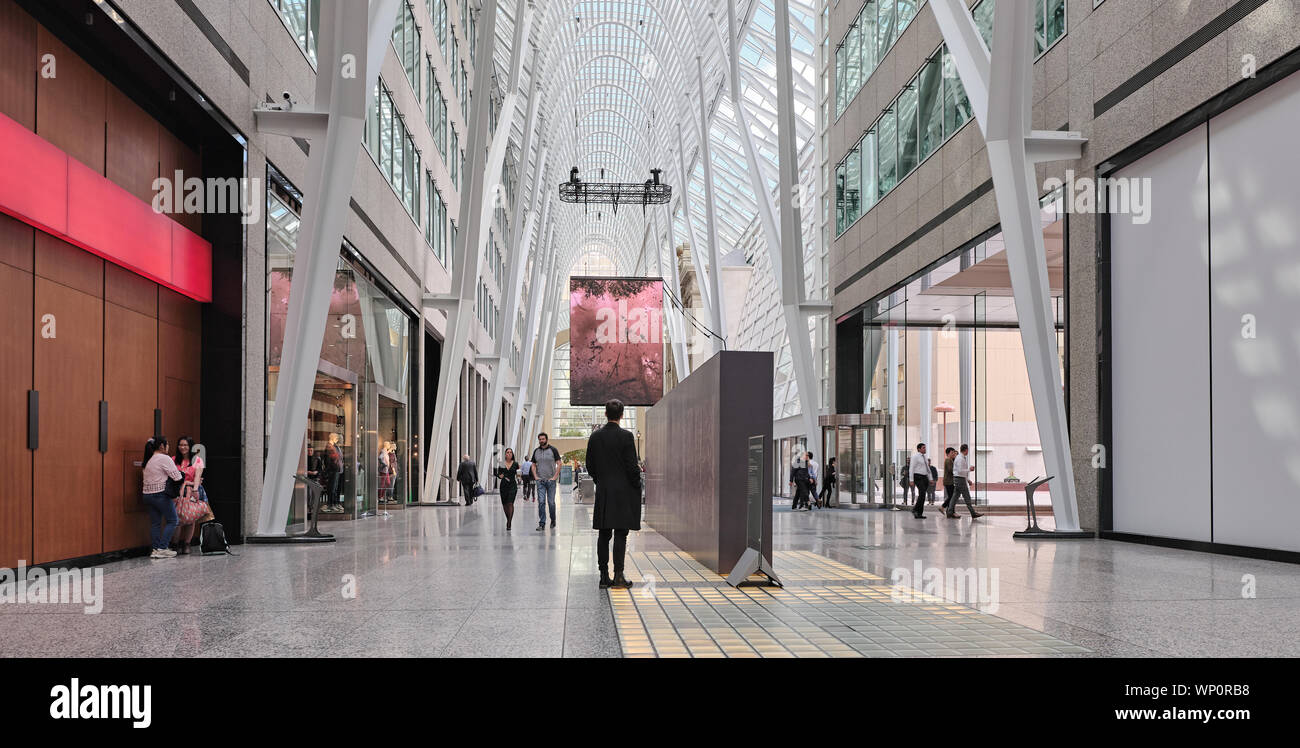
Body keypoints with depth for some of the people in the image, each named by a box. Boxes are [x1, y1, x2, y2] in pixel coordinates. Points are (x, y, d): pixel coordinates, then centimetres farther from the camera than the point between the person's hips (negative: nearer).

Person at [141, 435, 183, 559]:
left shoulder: (149, 460, 15)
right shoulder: (164, 458, -12)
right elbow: (177, 477, -15)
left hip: (147, 494, 8)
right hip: (160, 494, -8)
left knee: (155, 523, 11)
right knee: (172, 521, 1)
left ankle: (156, 549, 11)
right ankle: (162, 548, -3)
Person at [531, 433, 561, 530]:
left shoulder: (553, 450, -1)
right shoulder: (536, 451, 9)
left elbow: (559, 464, -3)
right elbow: (533, 465, 15)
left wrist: (555, 476, -10)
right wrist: (535, 476, 1)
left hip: (551, 480, -2)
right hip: (540, 480, 2)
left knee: (551, 502, 2)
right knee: (541, 502, -6)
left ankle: (553, 520, 22)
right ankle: (542, 524, -5)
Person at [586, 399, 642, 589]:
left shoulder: (595, 436, 4)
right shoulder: (626, 436, -11)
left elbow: (590, 466, 9)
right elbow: (632, 466, -11)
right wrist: (637, 486, 1)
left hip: (603, 492, 4)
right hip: (624, 491, -4)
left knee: (604, 534, 8)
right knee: (621, 533, -1)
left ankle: (604, 576, 9)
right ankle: (618, 575, -5)